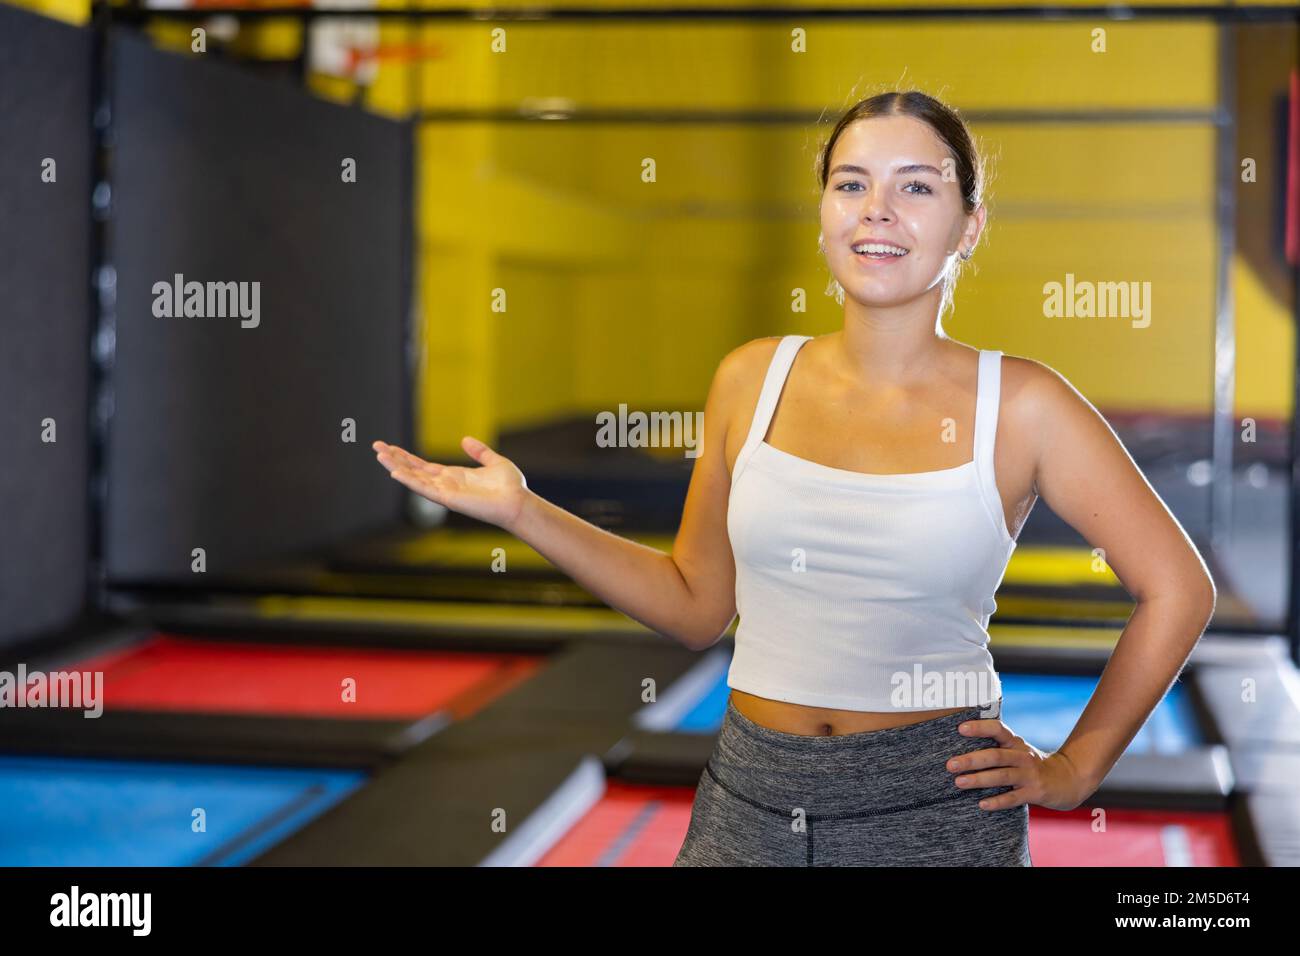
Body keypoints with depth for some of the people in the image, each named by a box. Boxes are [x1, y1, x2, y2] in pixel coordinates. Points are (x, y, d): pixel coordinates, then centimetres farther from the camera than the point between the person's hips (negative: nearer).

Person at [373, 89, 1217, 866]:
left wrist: (1075, 770, 1)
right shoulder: (753, 380, 2)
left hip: (935, 814, -2)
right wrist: (523, 512, 2)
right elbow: (697, 605, 8)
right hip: (751, 804, 3)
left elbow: (1179, 589, 0)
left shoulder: (1019, 407, -7)